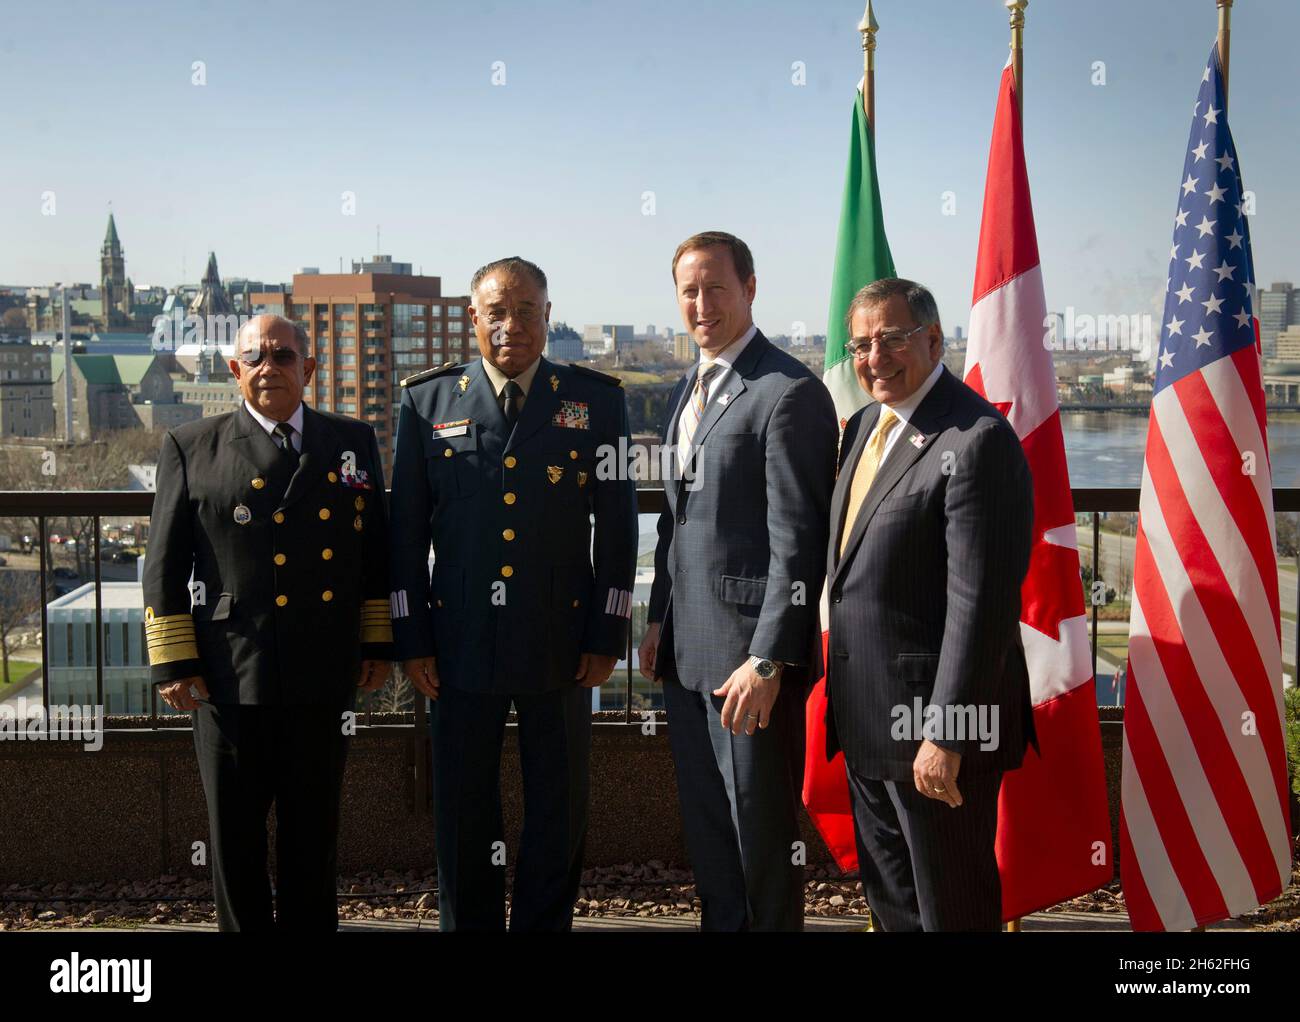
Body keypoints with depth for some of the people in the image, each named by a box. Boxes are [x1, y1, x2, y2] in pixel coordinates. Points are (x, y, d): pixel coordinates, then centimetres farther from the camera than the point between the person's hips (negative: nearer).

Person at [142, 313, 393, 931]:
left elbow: (376, 551, 11)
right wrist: (173, 664, -4)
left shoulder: (354, 442, 8)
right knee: (235, 828, 9)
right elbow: (165, 565, 0)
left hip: (326, 673, 2)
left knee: (313, 826, 12)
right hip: (230, 673, -1)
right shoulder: (191, 449, 1)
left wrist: (378, 644, 8)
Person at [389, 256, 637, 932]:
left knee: (559, 817, 9)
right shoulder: (427, 400, 4)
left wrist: (607, 637, -1)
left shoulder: (596, 400, 3)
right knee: (463, 817, 10)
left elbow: (618, 526, 3)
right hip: (461, 642, 0)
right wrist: (410, 640, 1)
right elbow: (407, 528, 4)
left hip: (561, 643, 0)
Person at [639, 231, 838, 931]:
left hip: (750, 646, -8)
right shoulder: (685, 392, 15)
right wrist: (659, 621, 16)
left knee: (761, 827, 4)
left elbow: (797, 541, -17)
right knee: (705, 825, 18)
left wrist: (768, 660, -20)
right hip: (686, 649, 8)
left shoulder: (790, 392, -13)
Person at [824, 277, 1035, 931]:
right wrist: (843, 698, 14)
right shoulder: (866, 424, 11)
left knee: (951, 906, 6)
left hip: (933, 719, -9)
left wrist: (946, 735, -23)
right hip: (867, 719, 9)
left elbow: (980, 603, -22)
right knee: (889, 900, 21)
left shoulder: (977, 440, -19)